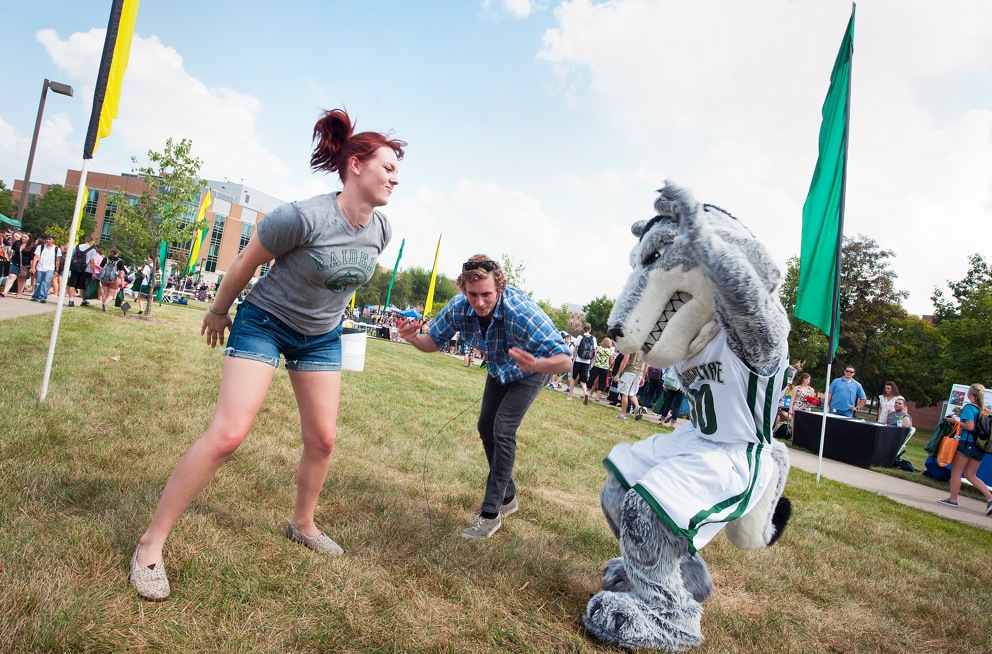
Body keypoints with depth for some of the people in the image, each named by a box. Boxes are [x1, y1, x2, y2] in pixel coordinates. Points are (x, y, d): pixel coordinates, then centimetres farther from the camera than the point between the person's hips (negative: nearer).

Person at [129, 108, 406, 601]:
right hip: (264, 323, -6)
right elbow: (245, 263, -13)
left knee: (322, 438, 8)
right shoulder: (304, 217, -28)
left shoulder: (381, 230, -8)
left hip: (322, 337, 6)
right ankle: (150, 545, 3)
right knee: (228, 433, -13)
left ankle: (302, 524, 33)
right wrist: (218, 311, 1)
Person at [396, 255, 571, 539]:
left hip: (531, 372, -6)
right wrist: (413, 338, -33)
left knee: (503, 429, -16)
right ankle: (507, 497, 30)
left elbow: (564, 360, -44)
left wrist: (535, 364, -65)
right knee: (486, 427, 10)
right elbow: (433, 342, -10)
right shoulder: (459, 308, -27)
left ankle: (491, 513, -5)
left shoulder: (522, 312, -42)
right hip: (498, 370, 6)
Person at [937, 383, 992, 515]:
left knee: (956, 471, 4)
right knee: (970, 474, 14)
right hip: (980, 447, 7)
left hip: (967, 443, -7)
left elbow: (970, 426, -19)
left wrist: (956, 421, -7)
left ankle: (953, 499, 9)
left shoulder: (969, 407, -11)